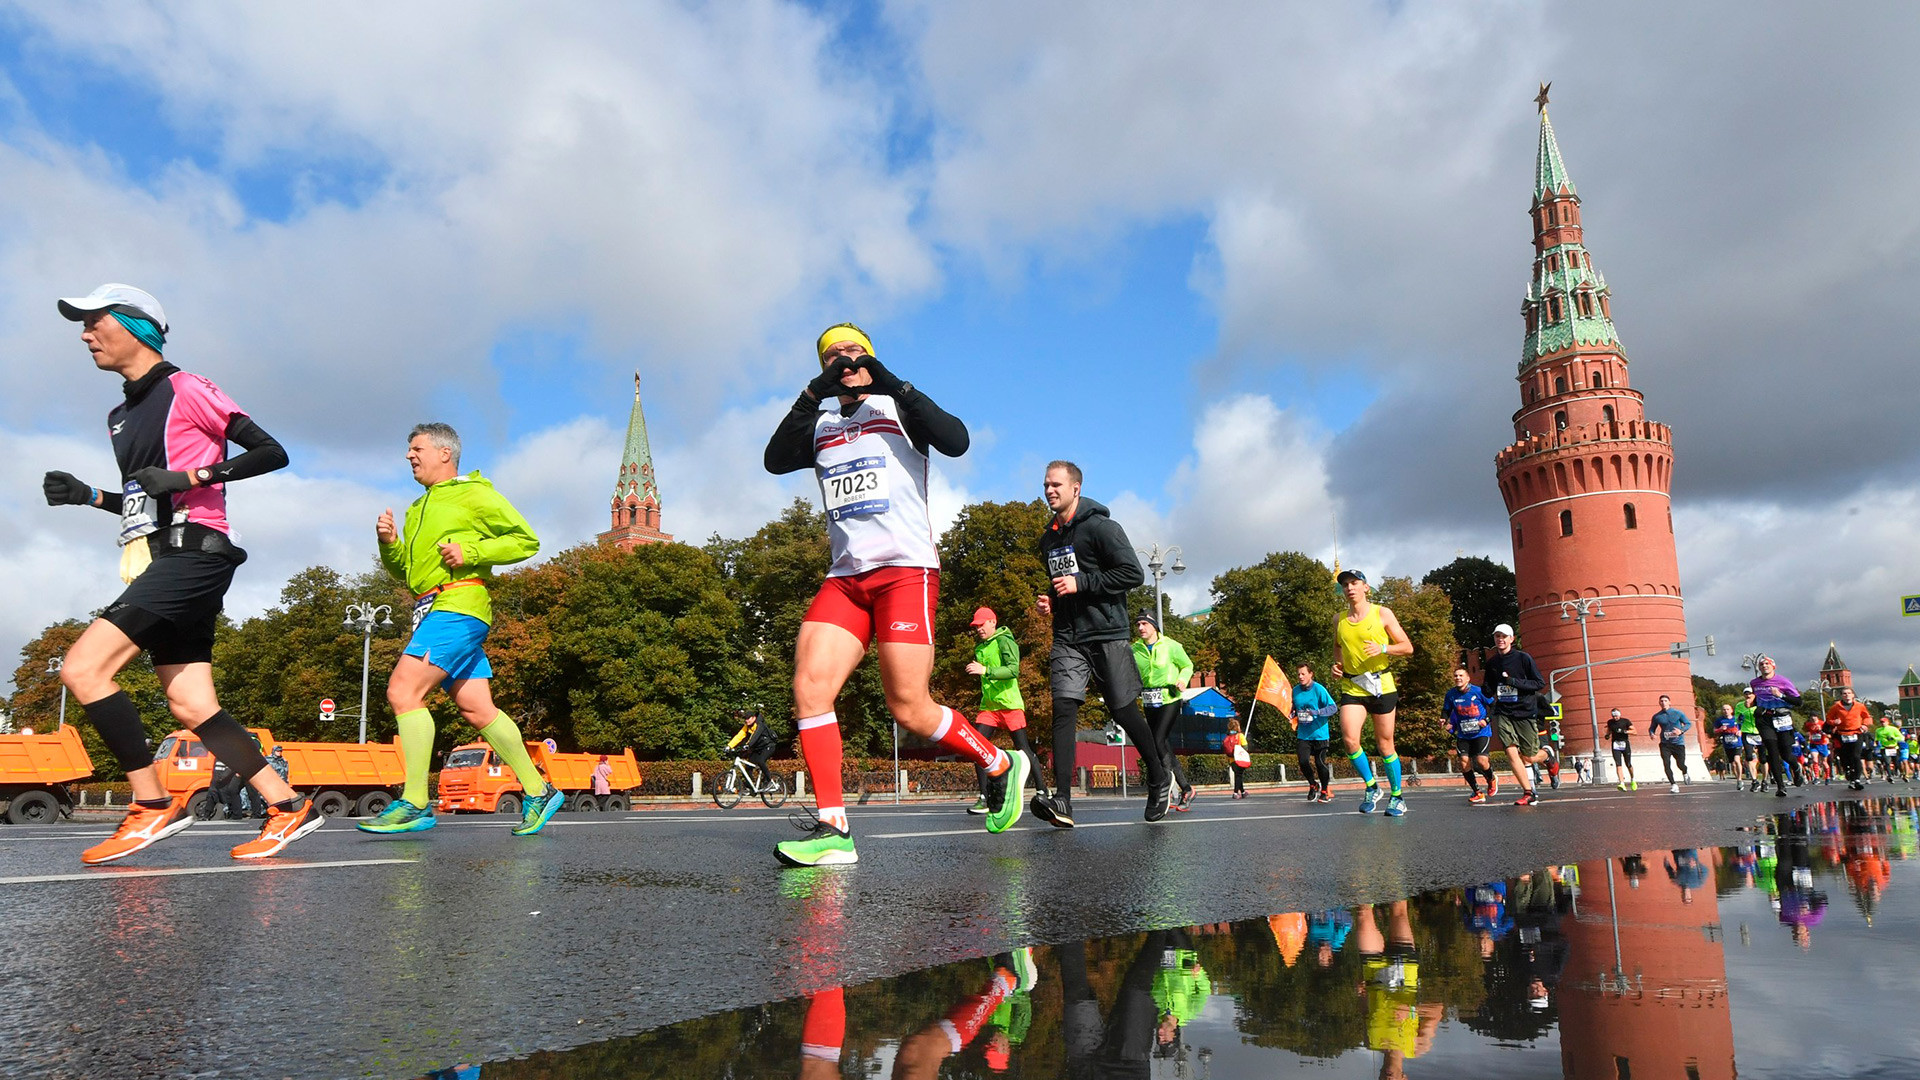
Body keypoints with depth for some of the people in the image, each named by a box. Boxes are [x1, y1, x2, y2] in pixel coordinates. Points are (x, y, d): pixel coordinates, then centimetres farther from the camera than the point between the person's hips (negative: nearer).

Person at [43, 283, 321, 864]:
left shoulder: (185, 390, -3)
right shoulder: (120, 416, 23)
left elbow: (271, 452, -10)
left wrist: (188, 476, -18)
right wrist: (89, 495, 13)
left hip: (192, 555, -9)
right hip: (159, 564, 9)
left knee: (82, 667, -17)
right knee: (190, 707, 3)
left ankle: (153, 805, -9)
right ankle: (288, 807, 6)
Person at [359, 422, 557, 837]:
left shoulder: (473, 492, 2)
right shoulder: (417, 509, 27)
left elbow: (526, 539, -4)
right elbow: (404, 572, 26)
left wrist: (470, 552, -13)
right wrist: (389, 543, 7)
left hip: (458, 604, -8)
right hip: (431, 610, 8)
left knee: (403, 690, -17)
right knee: (477, 709, 3)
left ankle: (415, 803, -14)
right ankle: (538, 792, 8)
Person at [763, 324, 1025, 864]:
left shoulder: (897, 407, 8)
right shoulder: (820, 425, 18)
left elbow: (956, 441, -10)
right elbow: (775, 460, -1)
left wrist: (894, 385, -13)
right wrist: (812, 395, -10)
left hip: (906, 569, -4)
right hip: (844, 576, 5)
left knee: (909, 708, -9)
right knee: (809, 686, -14)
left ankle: (1002, 764, 16)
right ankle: (832, 830, -10)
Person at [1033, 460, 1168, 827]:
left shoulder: (1101, 527, -8)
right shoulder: (1048, 538, 14)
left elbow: (1133, 573, -14)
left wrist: (1081, 583, -17)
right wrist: (1050, 600, 8)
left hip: (1107, 634, -5)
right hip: (1067, 638, 5)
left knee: (1124, 711, 2)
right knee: (1063, 707, -12)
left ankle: (1160, 780, 26)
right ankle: (1062, 801, -20)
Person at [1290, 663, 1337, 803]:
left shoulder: (1319, 689, -11)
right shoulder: (1295, 691, 5)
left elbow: (1333, 707, -14)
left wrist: (1316, 712, -27)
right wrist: (1293, 715, -1)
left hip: (1319, 733, -4)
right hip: (1303, 734, 4)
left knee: (1320, 763, 2)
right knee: (1303, 762, -8)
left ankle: (1325, 791, 24)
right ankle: (1313, 785, 18)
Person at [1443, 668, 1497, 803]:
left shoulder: (1478, 691, -11)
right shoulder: (1451, 694, -3)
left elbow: (1493, 705, 0)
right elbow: (1446, 710, 12)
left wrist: (1487, 719, -13)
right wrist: (1444, 720, -7)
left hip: (1481, 732, -3)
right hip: (1463, 735, 3)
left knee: (1481, 761, -16)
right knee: (1464, 762, -10)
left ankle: (1491, 780, 21)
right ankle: (1477, 792, 8)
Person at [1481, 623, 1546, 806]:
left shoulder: (1523, 658, -5)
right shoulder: (1491, 663, 7)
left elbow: (1540, 683, -7)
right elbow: (1488, 693, 15)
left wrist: (1514, 681, -18)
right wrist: (1485, 685, -9)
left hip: (1525, 712, -3)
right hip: (1503, 713, 3)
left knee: (1529, 757, 4)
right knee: (1511, 752, -13)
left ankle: (1548, 756, 39)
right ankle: (1528, 793, -4)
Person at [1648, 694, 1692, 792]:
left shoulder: (1678, 713, -5)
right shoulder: (1656, 717, 0)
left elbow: (1688, 724, 1)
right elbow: (1651, 728, 12)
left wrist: (1681, 731, -18)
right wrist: (1651, 733, -13)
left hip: (1678, 743, -1)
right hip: (1665, 744, 1)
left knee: (1680, 764, 3)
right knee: (1666, 764, -11)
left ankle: (1685, 774, 41)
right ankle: (1673, 785, 2)